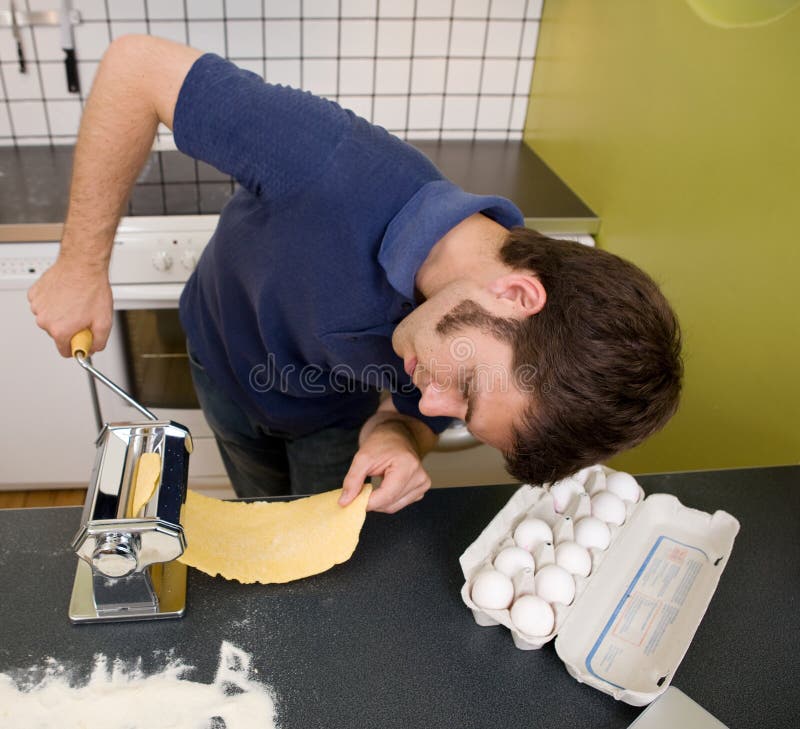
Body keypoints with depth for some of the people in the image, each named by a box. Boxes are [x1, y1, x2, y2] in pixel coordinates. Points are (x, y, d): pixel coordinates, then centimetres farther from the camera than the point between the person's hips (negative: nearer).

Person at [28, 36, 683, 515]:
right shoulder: (338, 168, -47)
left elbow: (414, 413, -14)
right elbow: (136, 65, -36)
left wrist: (392, 438, -39)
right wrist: (84, 265, -32)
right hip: (227, 363, 0)